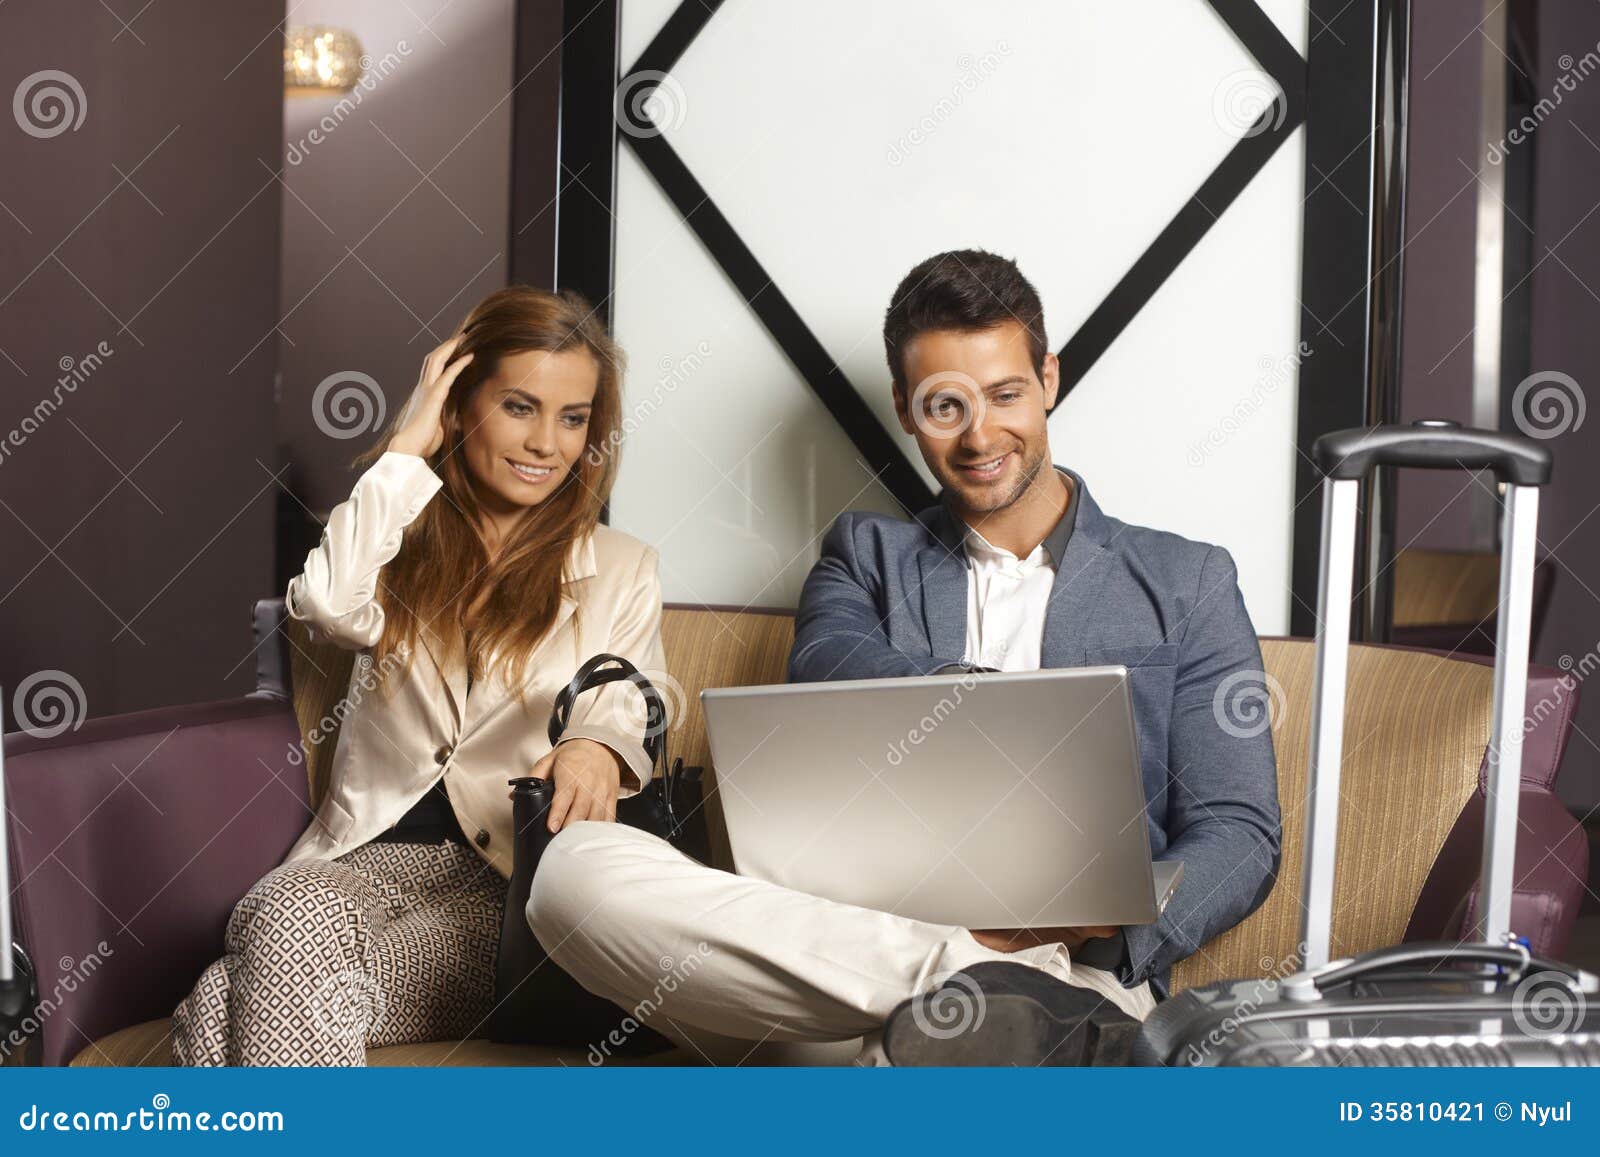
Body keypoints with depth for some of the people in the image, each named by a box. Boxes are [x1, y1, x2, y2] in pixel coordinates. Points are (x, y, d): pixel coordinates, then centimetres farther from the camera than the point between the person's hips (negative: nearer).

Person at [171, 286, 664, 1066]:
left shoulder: (621, 571, 16)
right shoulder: (401, 546, 17)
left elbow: (631, 710, 3)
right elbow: (327, 607, -6)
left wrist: (598, 747, -23)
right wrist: (408, 446, 3)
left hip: (510, 884, -2)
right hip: (365, 855, 2)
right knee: (290, 914, -37)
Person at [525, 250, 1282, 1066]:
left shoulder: (1186, 583, 17)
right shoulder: (867, 556, 23)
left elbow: (1238, 833, 9)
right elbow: (826, 672, -1)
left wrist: (1108, 924, -13)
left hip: (1070, 967, -5)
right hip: (864, 941, 6)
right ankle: (981, 979, -25)